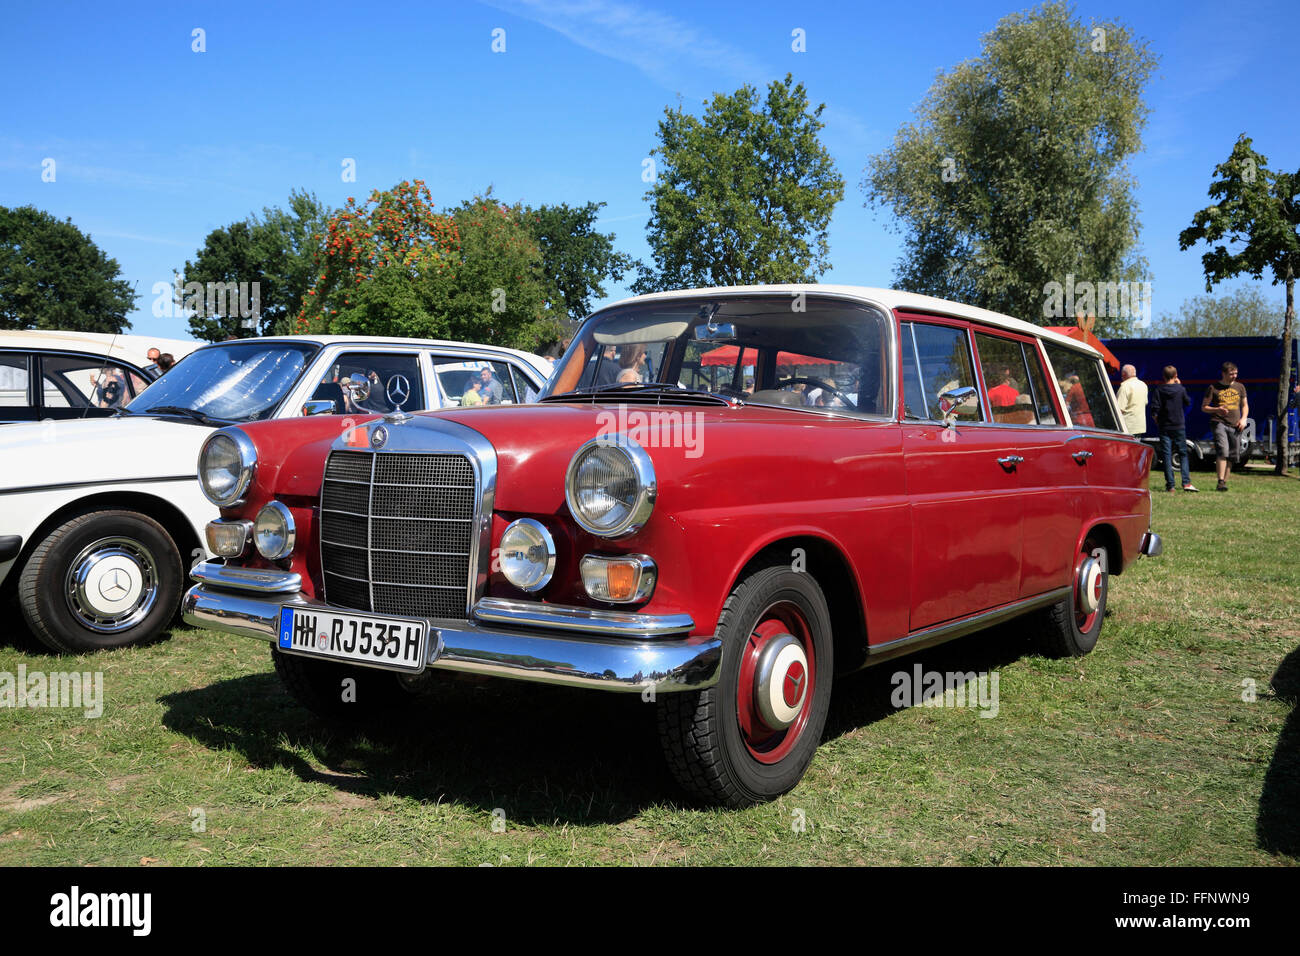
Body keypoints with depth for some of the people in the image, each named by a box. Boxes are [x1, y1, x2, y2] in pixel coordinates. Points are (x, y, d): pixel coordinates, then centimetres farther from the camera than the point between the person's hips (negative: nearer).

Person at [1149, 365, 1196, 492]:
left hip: (1164, 427, 0)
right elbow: (1188, 402, 15)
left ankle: (1170, 484, -1)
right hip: (1179, 427, 0)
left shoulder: (1158, 390, -4)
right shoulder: (1180, 389, -4)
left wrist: (1157, 422, 9)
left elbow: (1154, 410, -8)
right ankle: (1186, 483, -2)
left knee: (1167, 455, 2)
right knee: (1183, 454, 8)